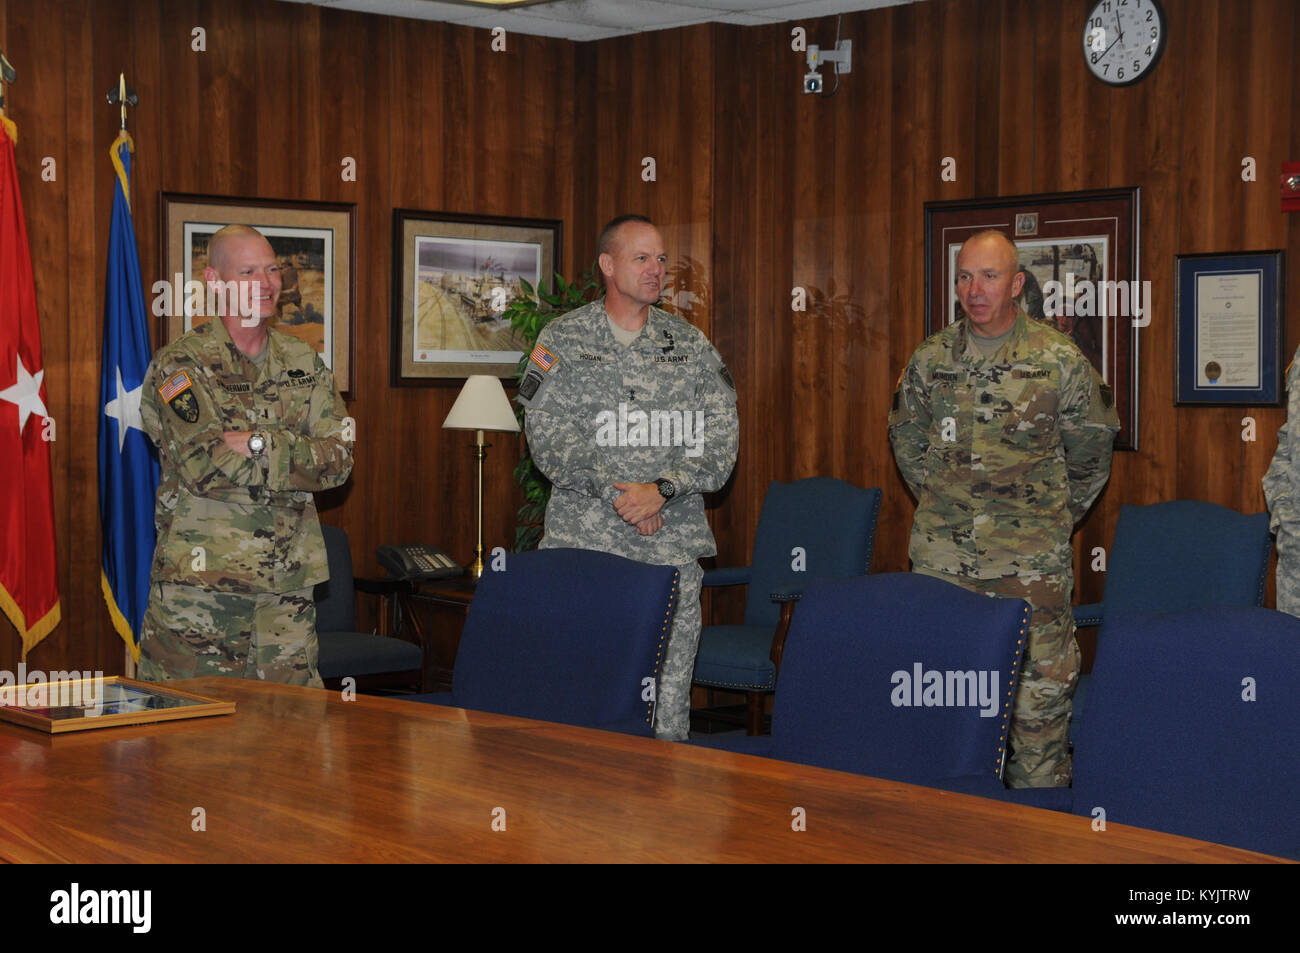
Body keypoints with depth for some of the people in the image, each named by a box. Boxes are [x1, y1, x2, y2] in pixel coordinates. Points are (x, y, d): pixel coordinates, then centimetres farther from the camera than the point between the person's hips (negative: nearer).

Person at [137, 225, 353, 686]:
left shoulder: (304, 363, 12)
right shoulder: (180, 364, -3)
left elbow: (338, 459, 1)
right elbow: (203, 466, -16)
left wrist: (258, 445, -13)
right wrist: (295, 450, -8)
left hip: (288, 581, 4)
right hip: (199, 579, -4)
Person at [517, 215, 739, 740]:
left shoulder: (691, 344, 11)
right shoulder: (563, 339, 5)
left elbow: (720, 439, 3)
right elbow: (549, 438, -4)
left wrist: (662, 490, -12)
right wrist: (615, 494, -14)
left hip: (672, 545, 2)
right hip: (583, 540, -1)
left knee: (667, 707, 2)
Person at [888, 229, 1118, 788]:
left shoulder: (1059, 360, -2)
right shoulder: (931, 359, 5)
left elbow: (1091, 449, 10)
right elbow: (906, 441, 20)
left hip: (1031, 559, -2)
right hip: (942, 556, 3)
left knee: (1041, 685, -3)